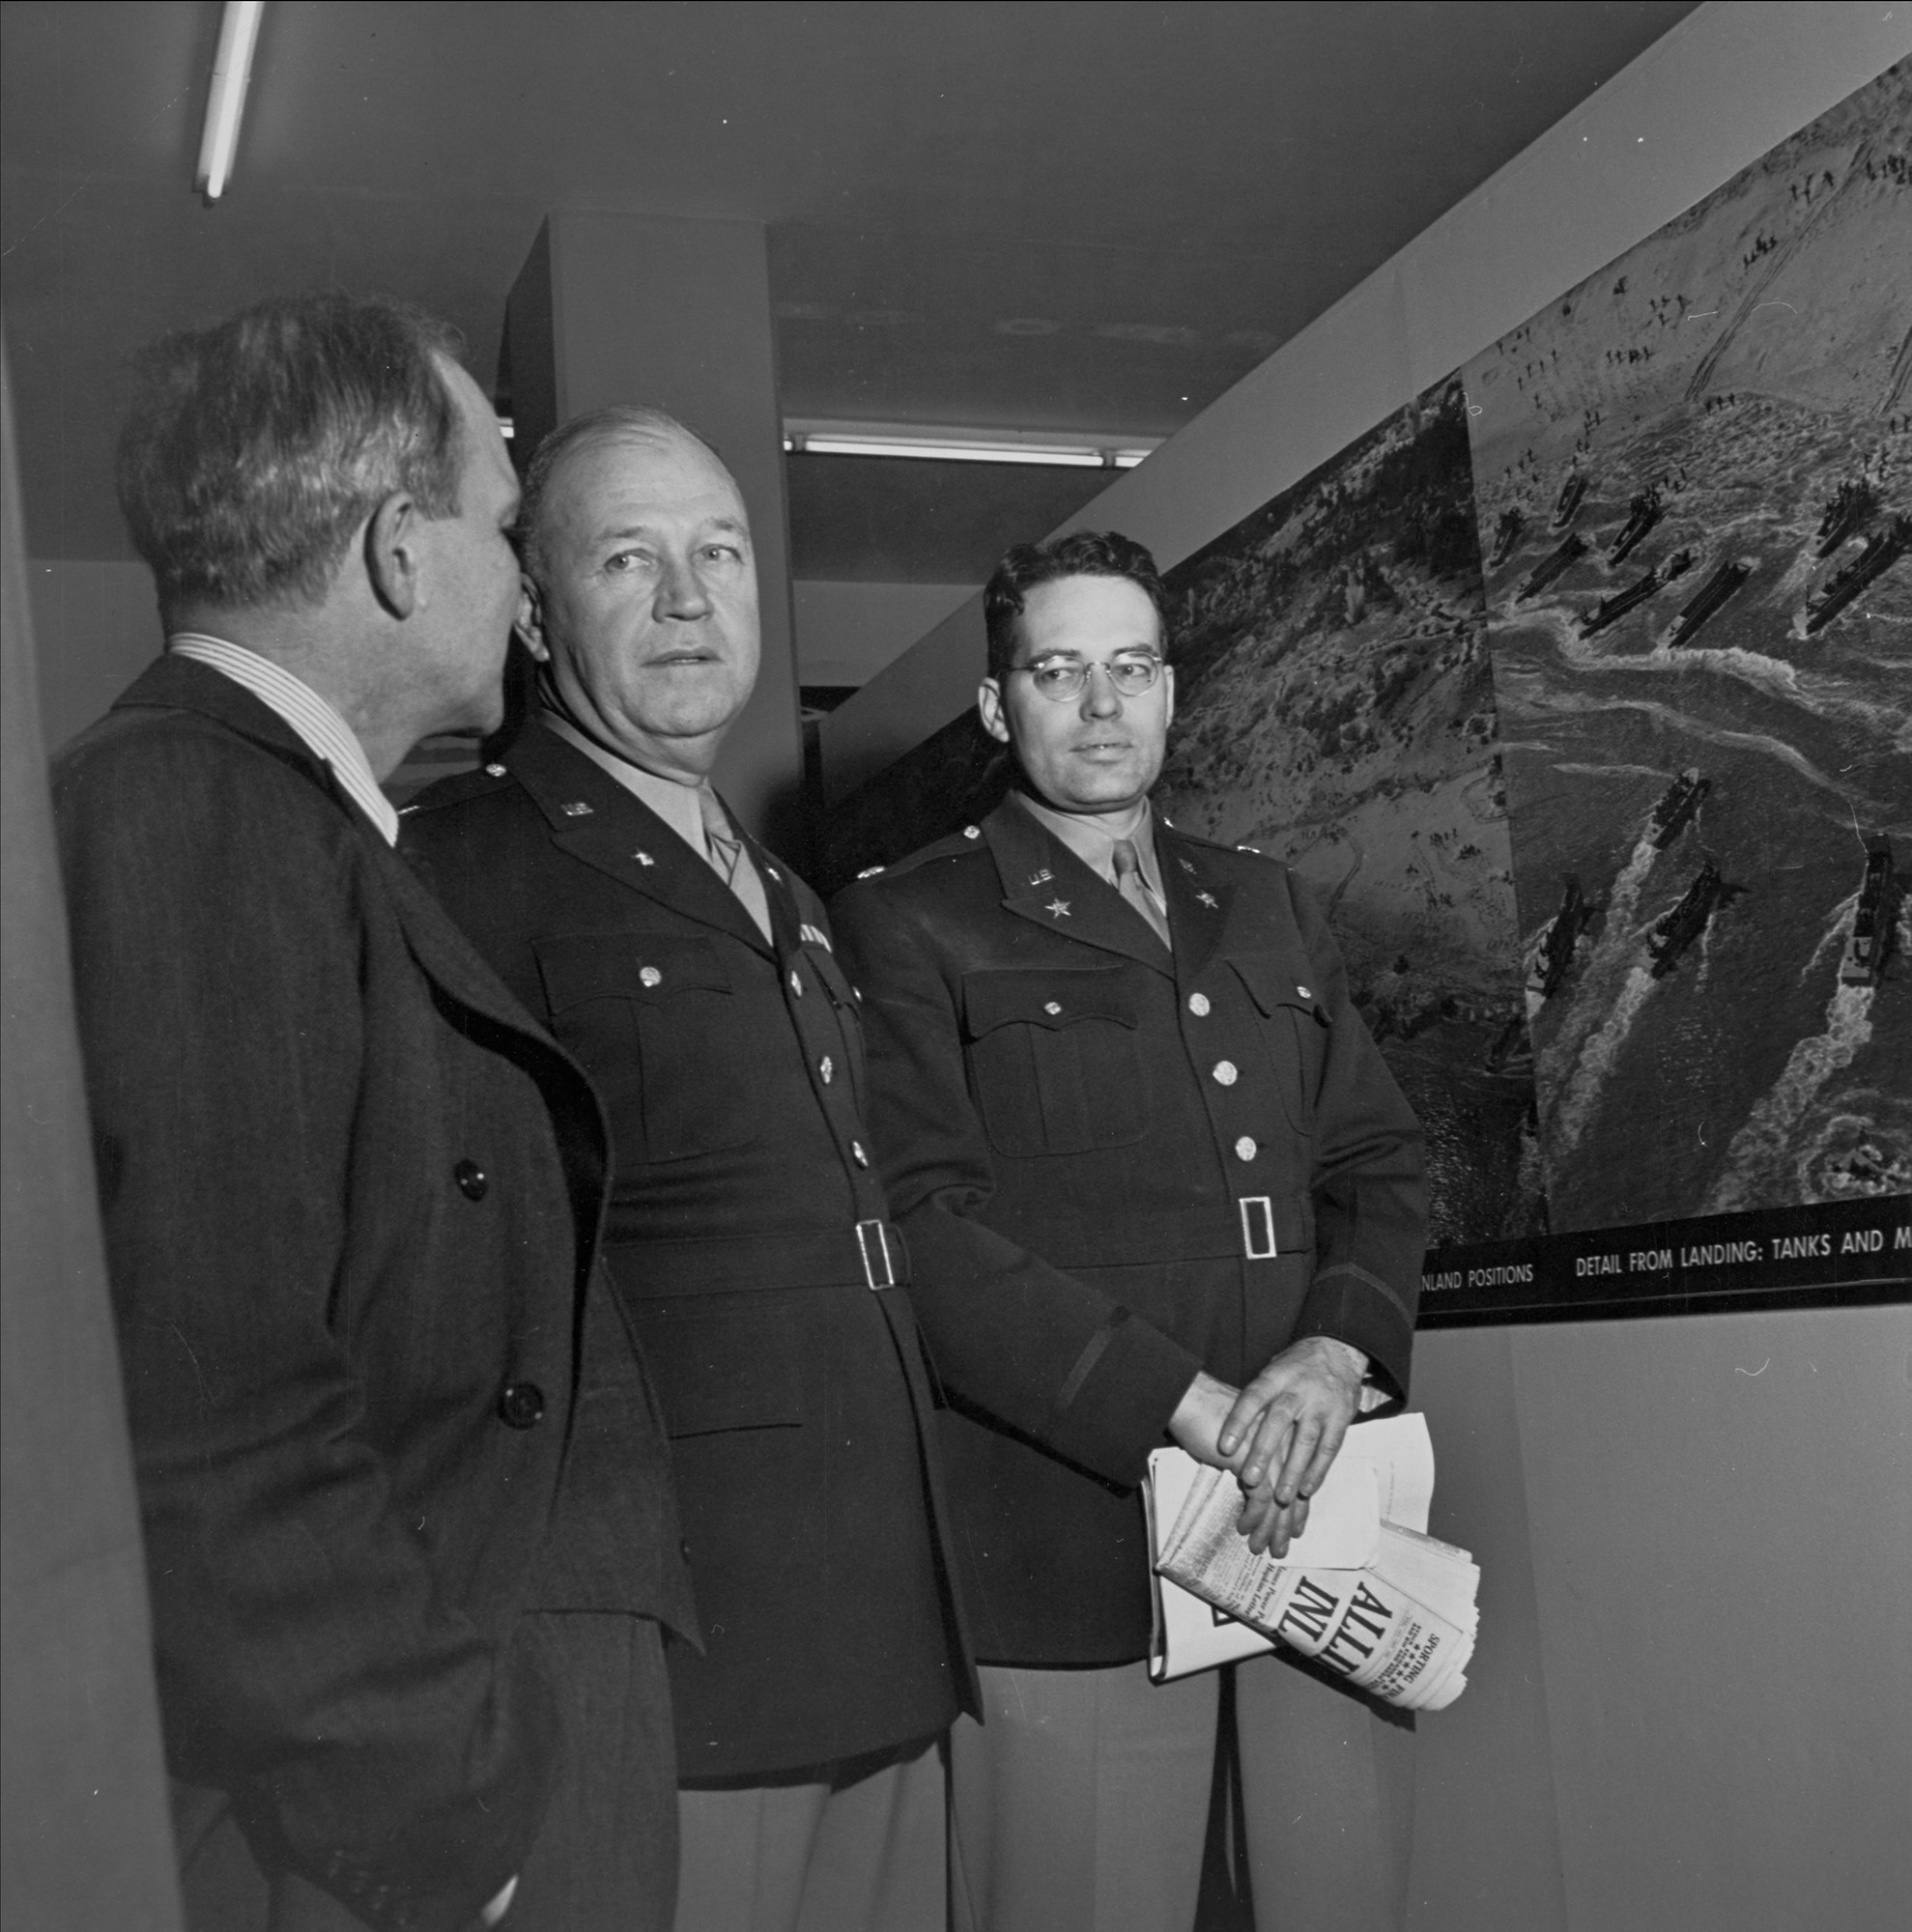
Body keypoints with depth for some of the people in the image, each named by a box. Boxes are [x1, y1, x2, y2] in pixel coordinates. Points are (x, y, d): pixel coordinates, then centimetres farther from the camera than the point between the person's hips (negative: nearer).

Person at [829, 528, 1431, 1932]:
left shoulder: (1270, 908, 20)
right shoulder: (908, 925, 2)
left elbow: (1381, 1163, 15)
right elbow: (927, 1225, -9)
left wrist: (1338, 1352, -7)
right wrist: (1192, 1410, -16)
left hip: (1322, 1503, 5)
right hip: (1076, 1536, -4)